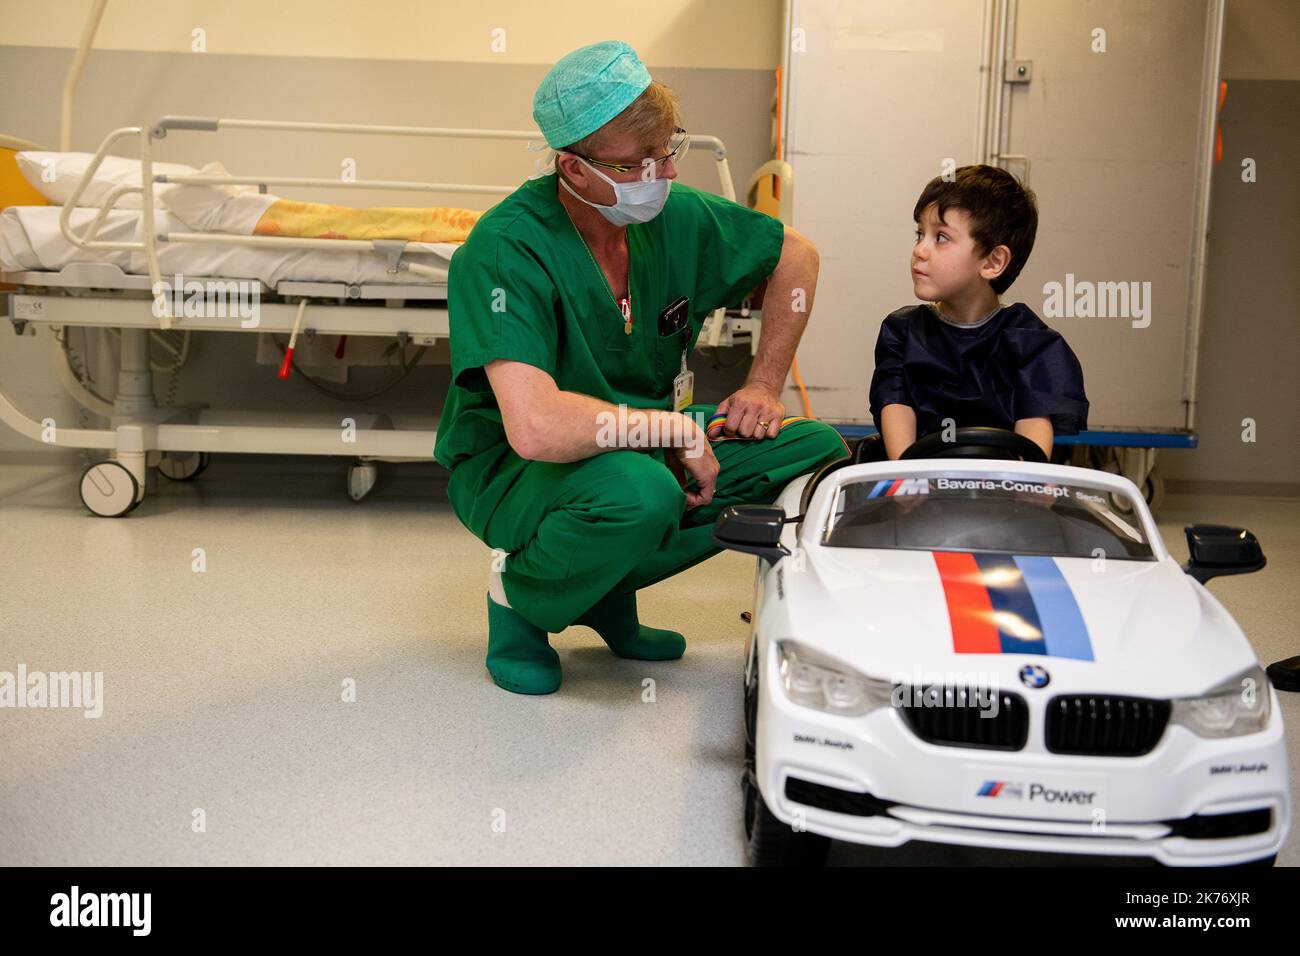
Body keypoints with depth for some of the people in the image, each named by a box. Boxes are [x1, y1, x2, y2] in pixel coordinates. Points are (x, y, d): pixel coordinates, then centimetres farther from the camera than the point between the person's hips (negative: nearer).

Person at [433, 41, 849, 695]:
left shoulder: (675, 217, -7)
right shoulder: (504, 250, -26)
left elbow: (795, 255, 12)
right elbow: (535, 428, -39)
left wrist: (764, 385, 5)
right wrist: (680, 428, -29)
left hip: (643, 445, 7)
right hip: (503, 467, -7)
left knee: (817, 450, -5)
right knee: (640, 492, -39)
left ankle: (609, 589, 3)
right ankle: (519, 594, -5)